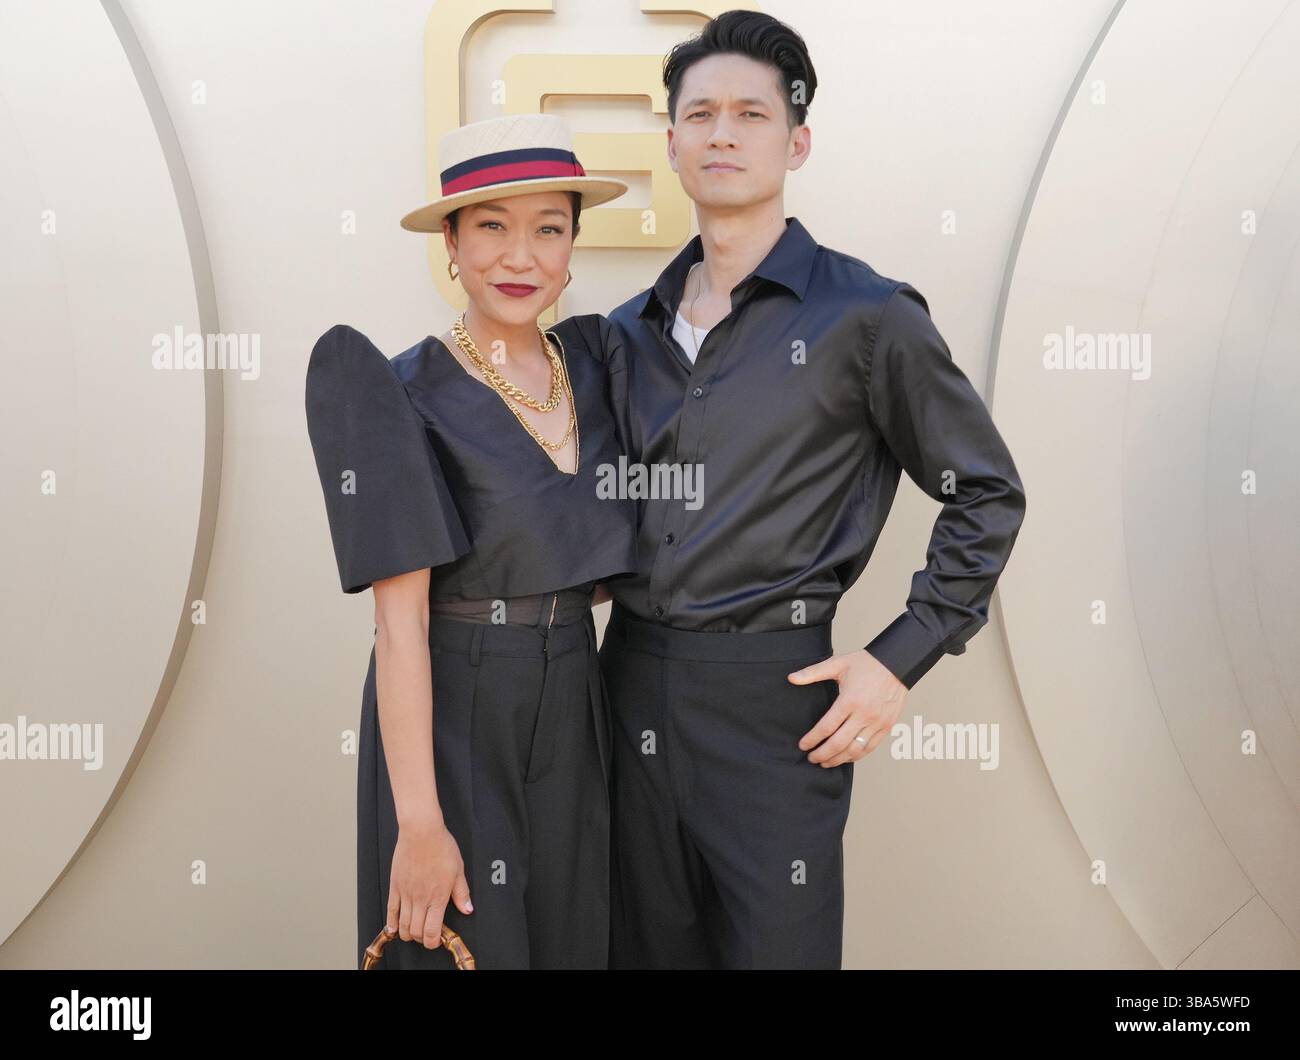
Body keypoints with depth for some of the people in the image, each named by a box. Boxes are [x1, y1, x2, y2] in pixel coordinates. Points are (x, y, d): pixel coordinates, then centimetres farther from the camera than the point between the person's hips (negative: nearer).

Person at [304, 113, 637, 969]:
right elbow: (400, 621, -16)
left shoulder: (593, 360, 3)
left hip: (574, 717, 6)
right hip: (450, 722, -5)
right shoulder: (401, 394, -13)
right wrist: (419, 823, -18)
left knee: (574, 941, 17)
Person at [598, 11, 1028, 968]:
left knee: (775, 949, 6)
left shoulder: (865, 315, -5)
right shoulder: (632, 330, 11)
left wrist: (900, 659, -7)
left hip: (772, 695, -5)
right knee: (645, 948, 17)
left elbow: (988, 495, 0)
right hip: (633, 680, 5)